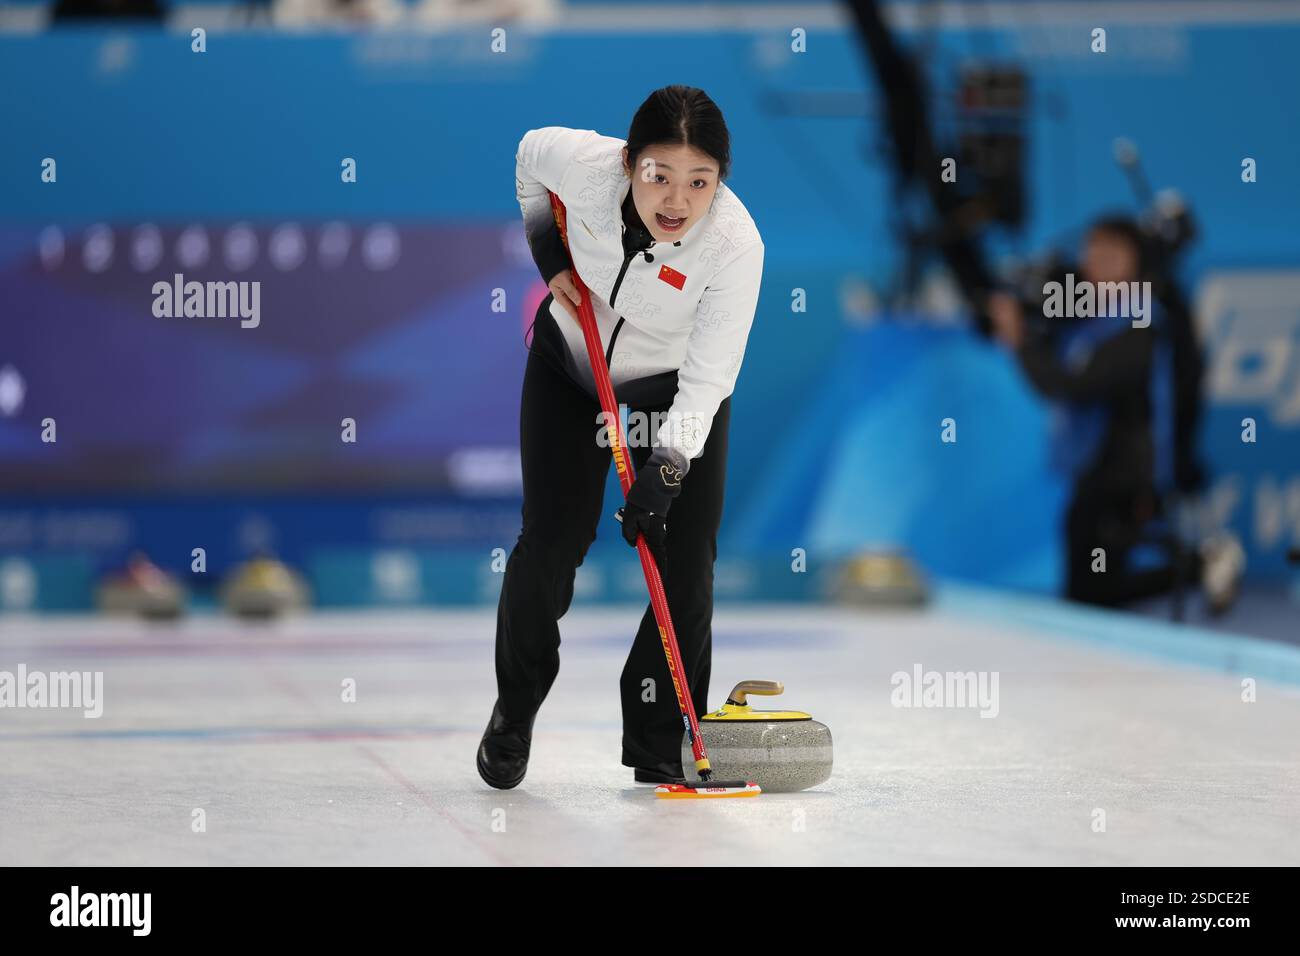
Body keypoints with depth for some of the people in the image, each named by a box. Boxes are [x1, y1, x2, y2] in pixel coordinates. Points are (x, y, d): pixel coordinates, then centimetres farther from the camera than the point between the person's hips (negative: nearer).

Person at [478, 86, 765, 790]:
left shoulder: (736, 243, -33)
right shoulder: (582, 162, -30)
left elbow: (707, 380, -30)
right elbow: (530, 155, -4)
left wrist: (666, 468, -41)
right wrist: (549, 252, -10)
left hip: (676, 384, -1)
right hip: (569, 360, 1)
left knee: (686, 566, -10)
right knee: (552, 541, -6)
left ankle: (660, 739, 6)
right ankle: (514, 711, 17)